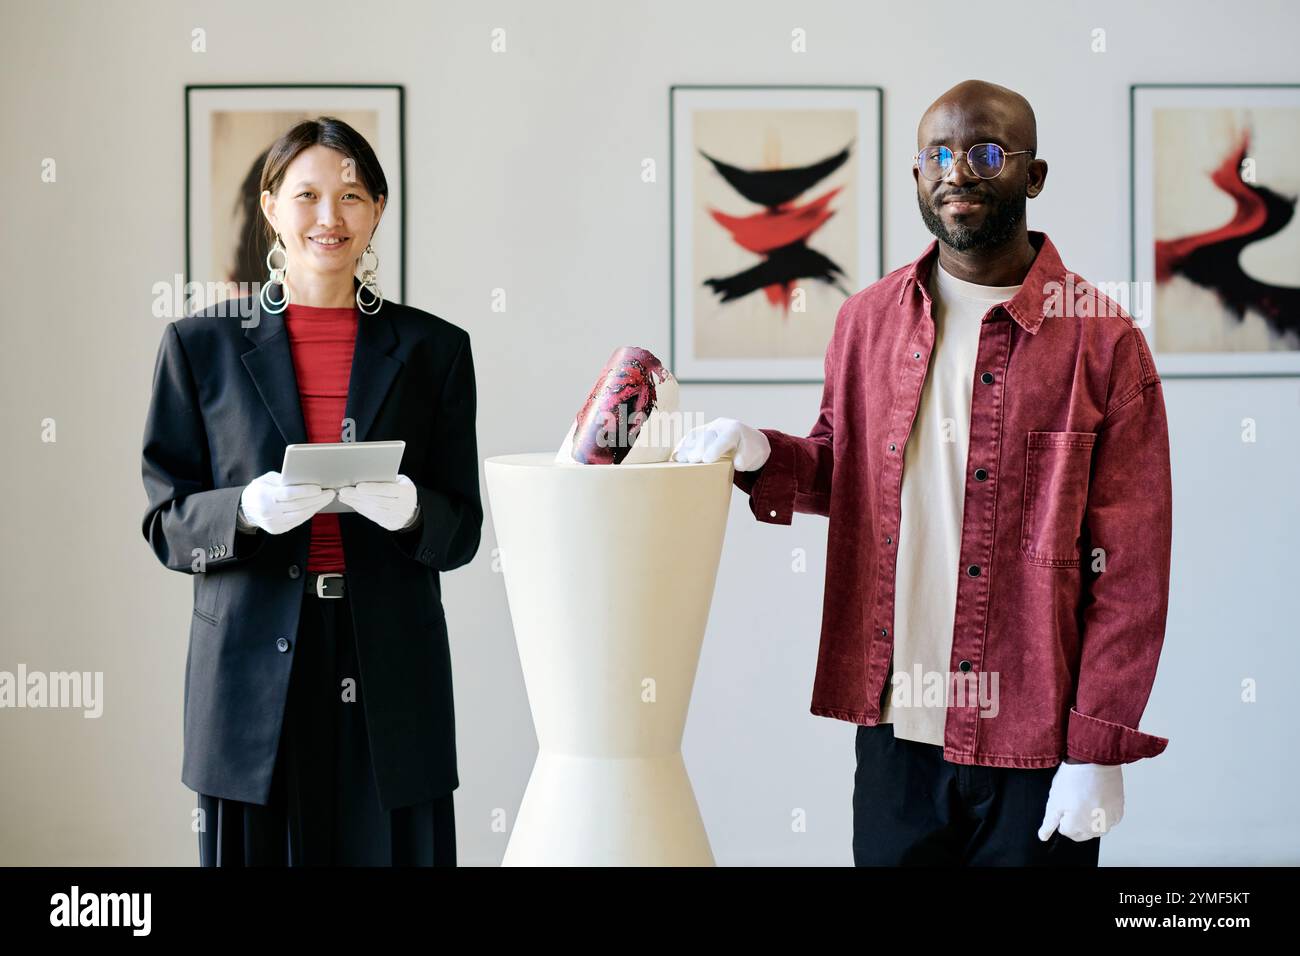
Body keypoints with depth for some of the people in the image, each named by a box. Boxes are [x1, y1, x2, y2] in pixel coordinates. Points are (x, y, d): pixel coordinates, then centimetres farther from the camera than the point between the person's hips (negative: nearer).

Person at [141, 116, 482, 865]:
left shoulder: (434, 350, 7)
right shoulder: (202, 345, 6)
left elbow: (463, 531, 7)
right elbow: (166, 523, 4)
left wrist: (409, 511, -15)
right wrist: (247, 511, -16)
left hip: (390, 677, 1)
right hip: (256, 674, 0)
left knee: (391, 848, 1)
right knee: (261, 847, 1)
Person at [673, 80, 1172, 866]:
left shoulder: (1102, 342, -7)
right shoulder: (867, 319, 7)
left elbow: (1130, 565, -8)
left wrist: (1099, 749, -11)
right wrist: (759, 455, 0)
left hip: (1033, 747, -4)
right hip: (896, 724, 4)